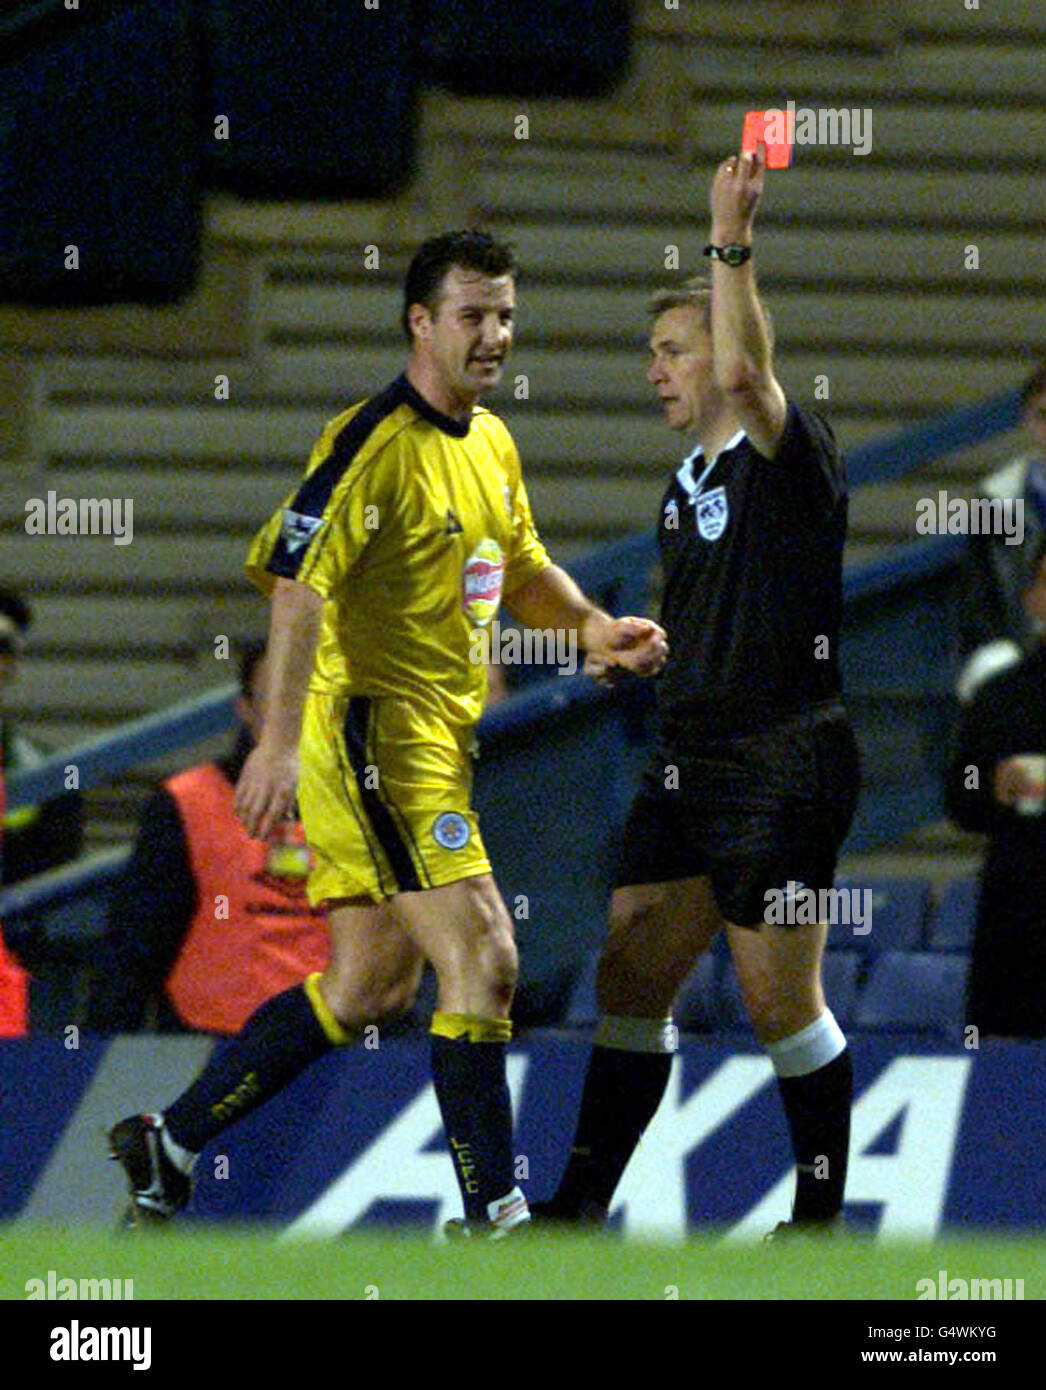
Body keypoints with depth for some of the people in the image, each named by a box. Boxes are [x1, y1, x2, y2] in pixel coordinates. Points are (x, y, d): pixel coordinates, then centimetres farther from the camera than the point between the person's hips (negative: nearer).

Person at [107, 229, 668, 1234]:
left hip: (438, 737, 10)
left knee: (368, 988, 14)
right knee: (483, 961, -14)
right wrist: (280, 741, -30)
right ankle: (493, 1212, -9)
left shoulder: (493, 444, 13)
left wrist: (591, 627, 8)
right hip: (373, 728, -10)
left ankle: (168, 1146, 23)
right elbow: (299, 586, -21)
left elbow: (520, 570, 28)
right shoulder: (374, 442, -15)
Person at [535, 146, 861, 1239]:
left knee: (779, 1004, -4)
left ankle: (820, 1215, 8)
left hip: (782, 768, -9)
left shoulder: (791, 456, -10)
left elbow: (741, 374, -32)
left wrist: (731, 246, -34)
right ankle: (581, 1204, 14)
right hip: (688, 761, 9)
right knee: (628, 983, 8)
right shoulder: (691, 478, 16)